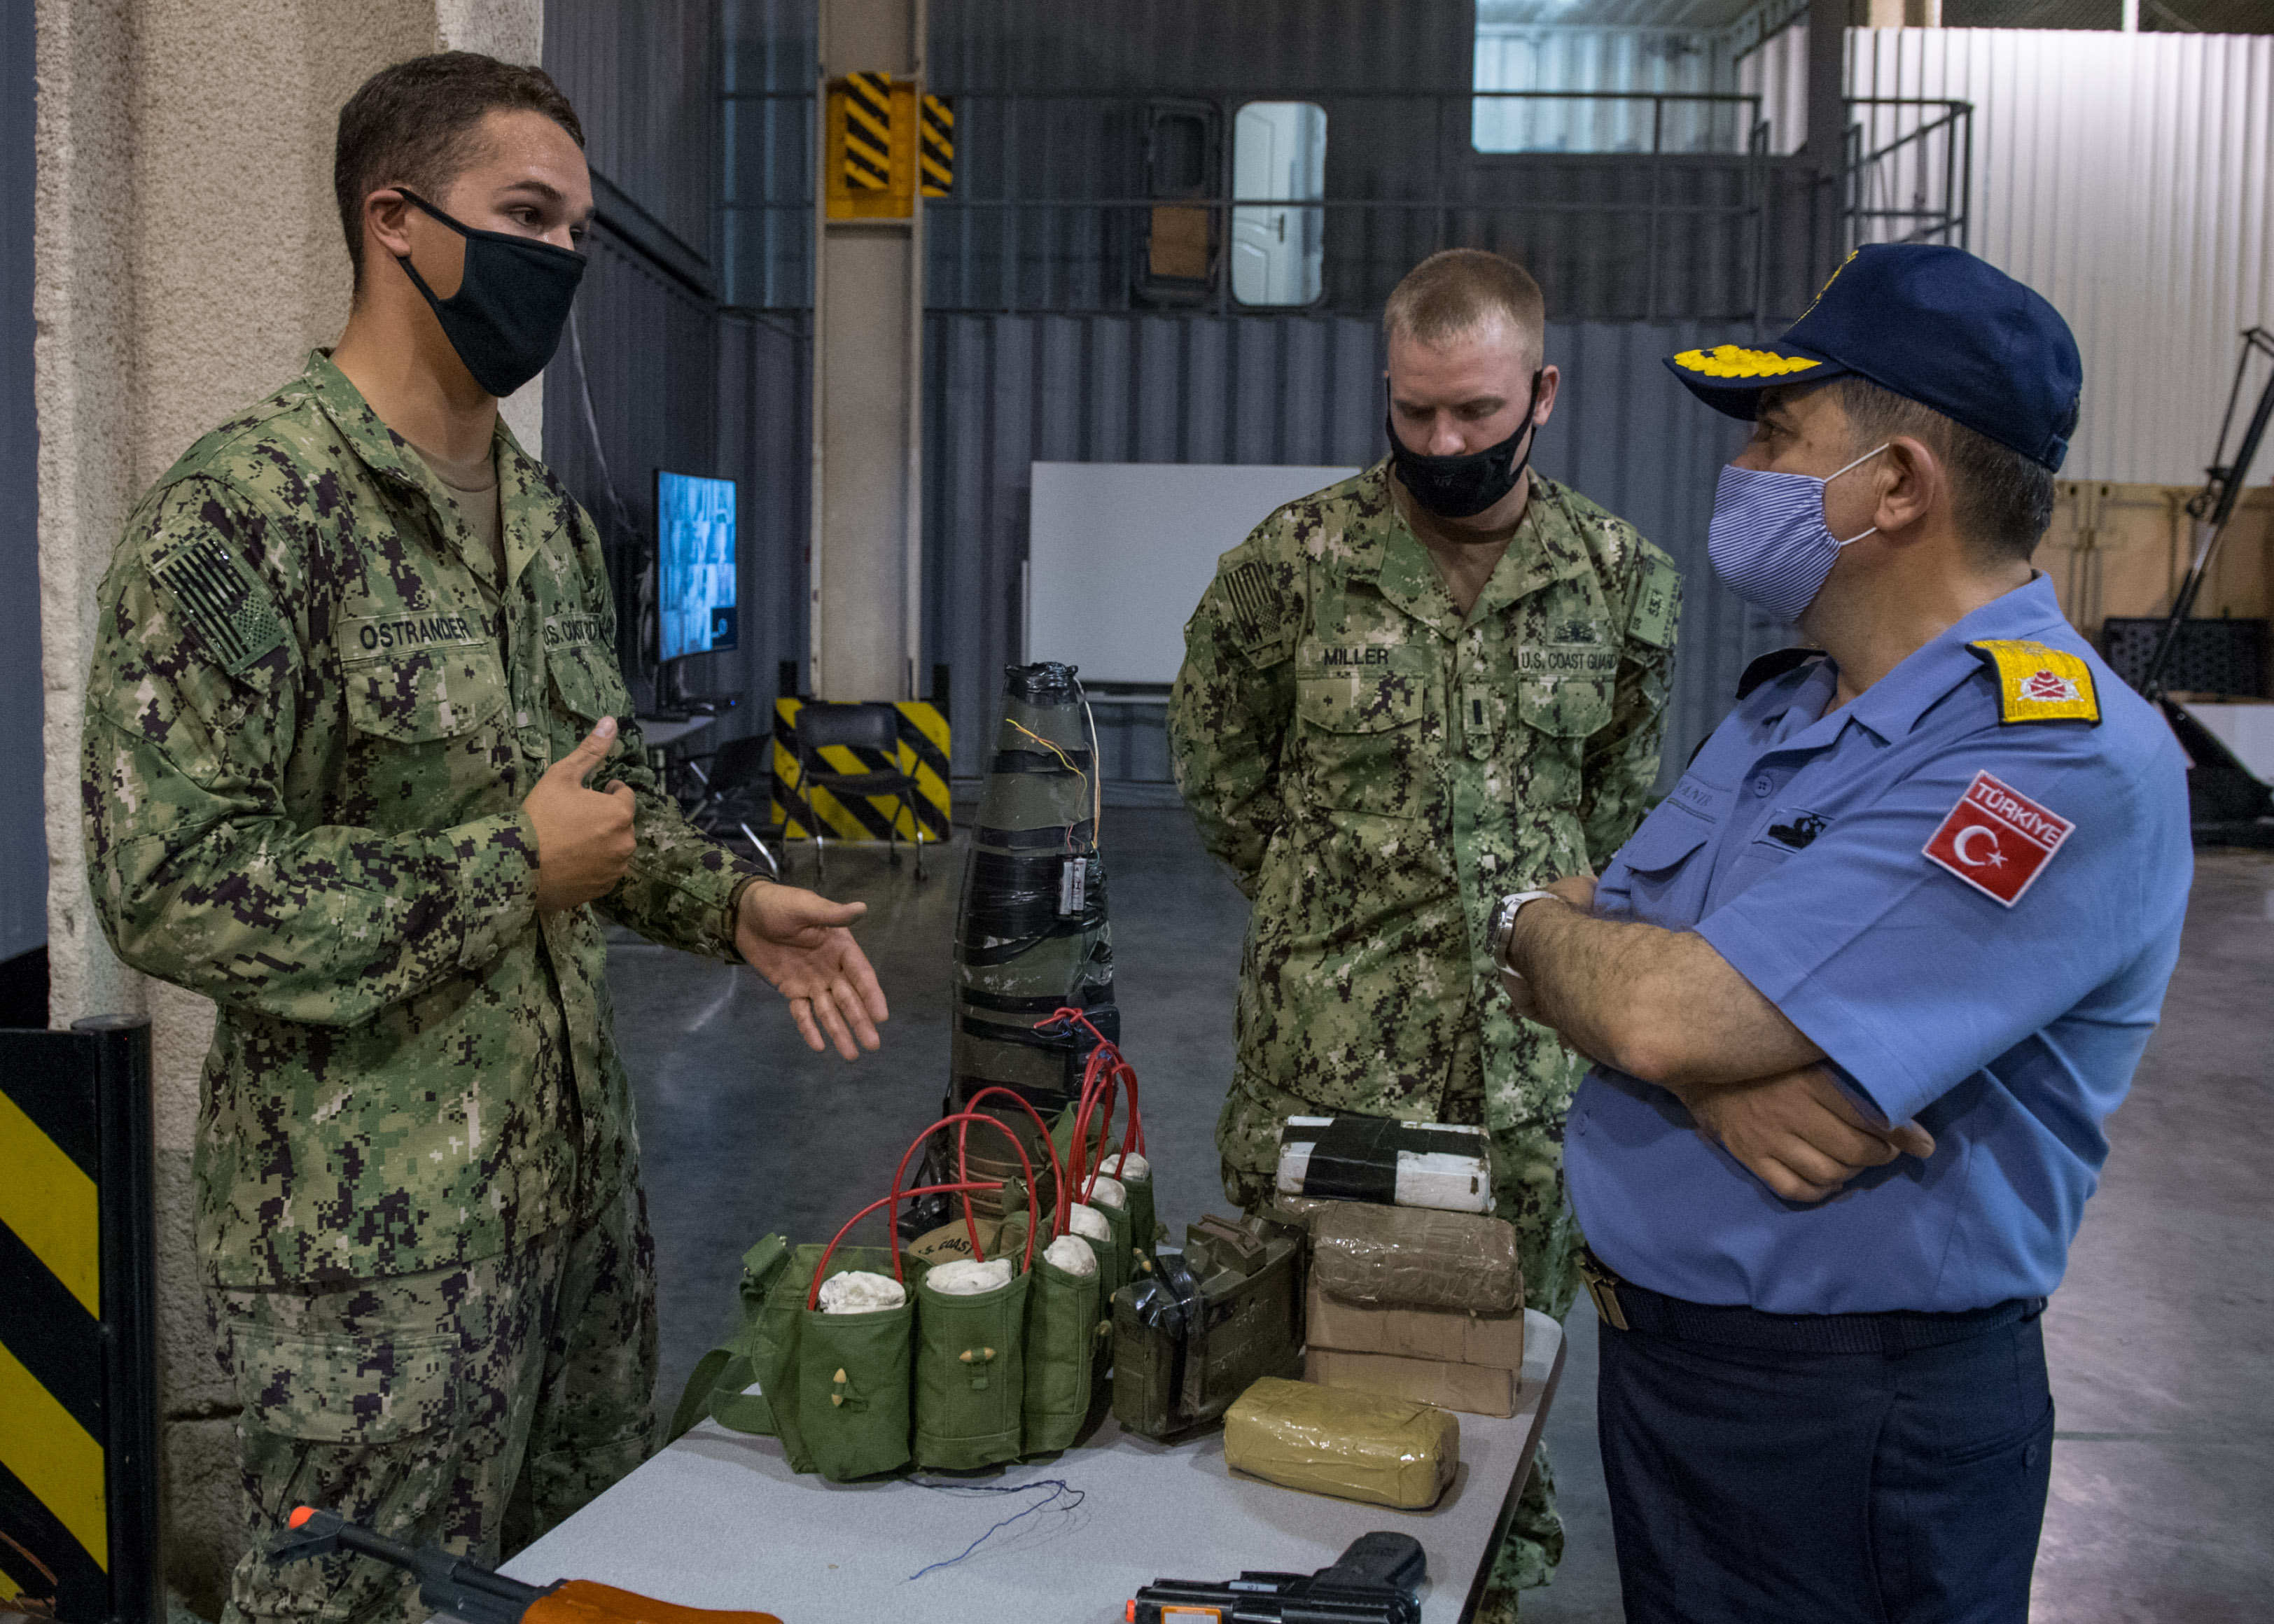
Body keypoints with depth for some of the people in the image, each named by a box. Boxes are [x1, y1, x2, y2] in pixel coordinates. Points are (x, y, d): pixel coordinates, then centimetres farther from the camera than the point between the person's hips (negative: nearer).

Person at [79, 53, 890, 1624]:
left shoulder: (551, 515, 9)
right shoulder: (242, 512, -16)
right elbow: (173, 886, -21)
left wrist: (725, 903, 3)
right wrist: (510, 871, -19)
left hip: (583, 1186, 8)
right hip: (374, 1232, -7)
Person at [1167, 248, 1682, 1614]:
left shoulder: (1621, 575, 0)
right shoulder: (1294, 559, -6)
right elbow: (1215, 747, 8)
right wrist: (1315, 888, 9)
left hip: (1533, 1024, 2)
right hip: (1328, 1025, -1)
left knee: (1515, 1298, 14)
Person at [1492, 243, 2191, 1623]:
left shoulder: (2069, 769, -23)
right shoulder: (1787, 709, 7)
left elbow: (1667, 1016, -28)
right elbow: (1577, 981, 5)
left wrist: (1538, 924, -6)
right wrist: (1714, 1073, -17)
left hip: (1850, 1418, -7)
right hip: (1658, 1349, 8)